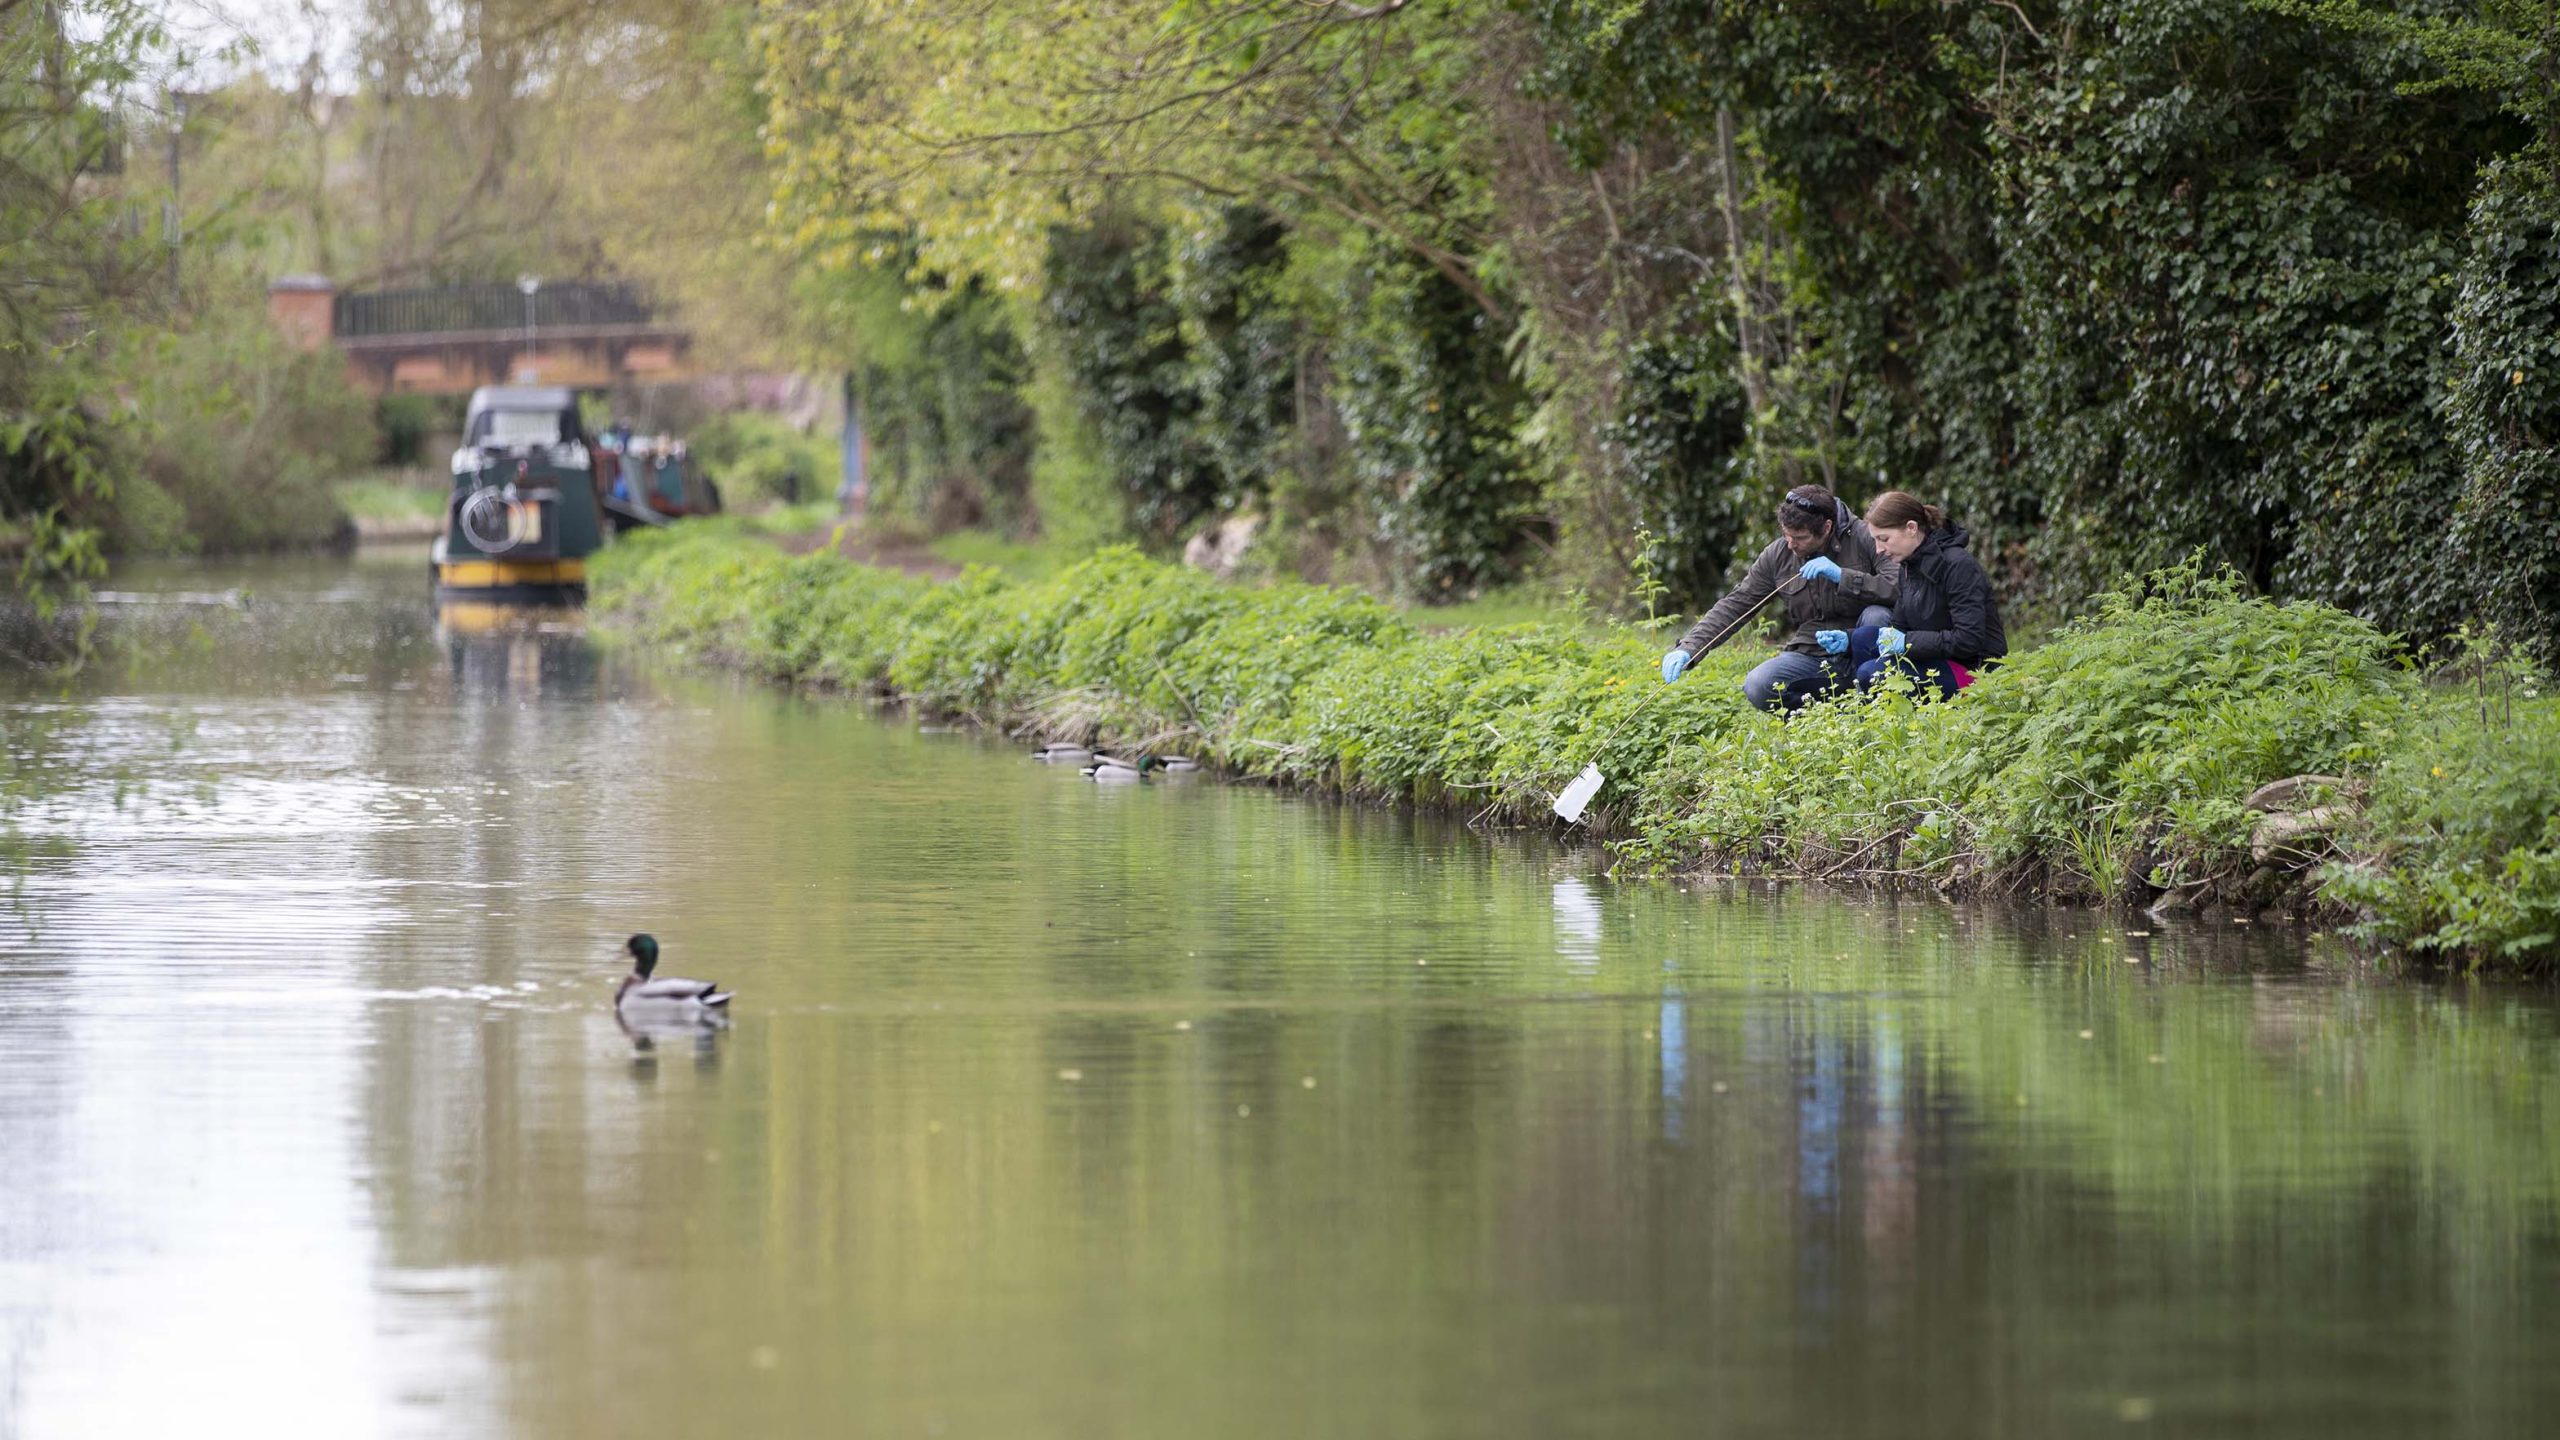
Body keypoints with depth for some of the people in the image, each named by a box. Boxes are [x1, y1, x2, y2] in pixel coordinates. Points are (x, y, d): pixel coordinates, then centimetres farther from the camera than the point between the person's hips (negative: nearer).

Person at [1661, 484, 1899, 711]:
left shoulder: (1865, 538, -11)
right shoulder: (1779, 554, 0)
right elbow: (1734, 605, 3)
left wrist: (1842, 576, -28)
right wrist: (1687, 648, -8)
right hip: (1811, 656, 2)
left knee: (1876, 616, -34)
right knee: (1757, 687, -25)